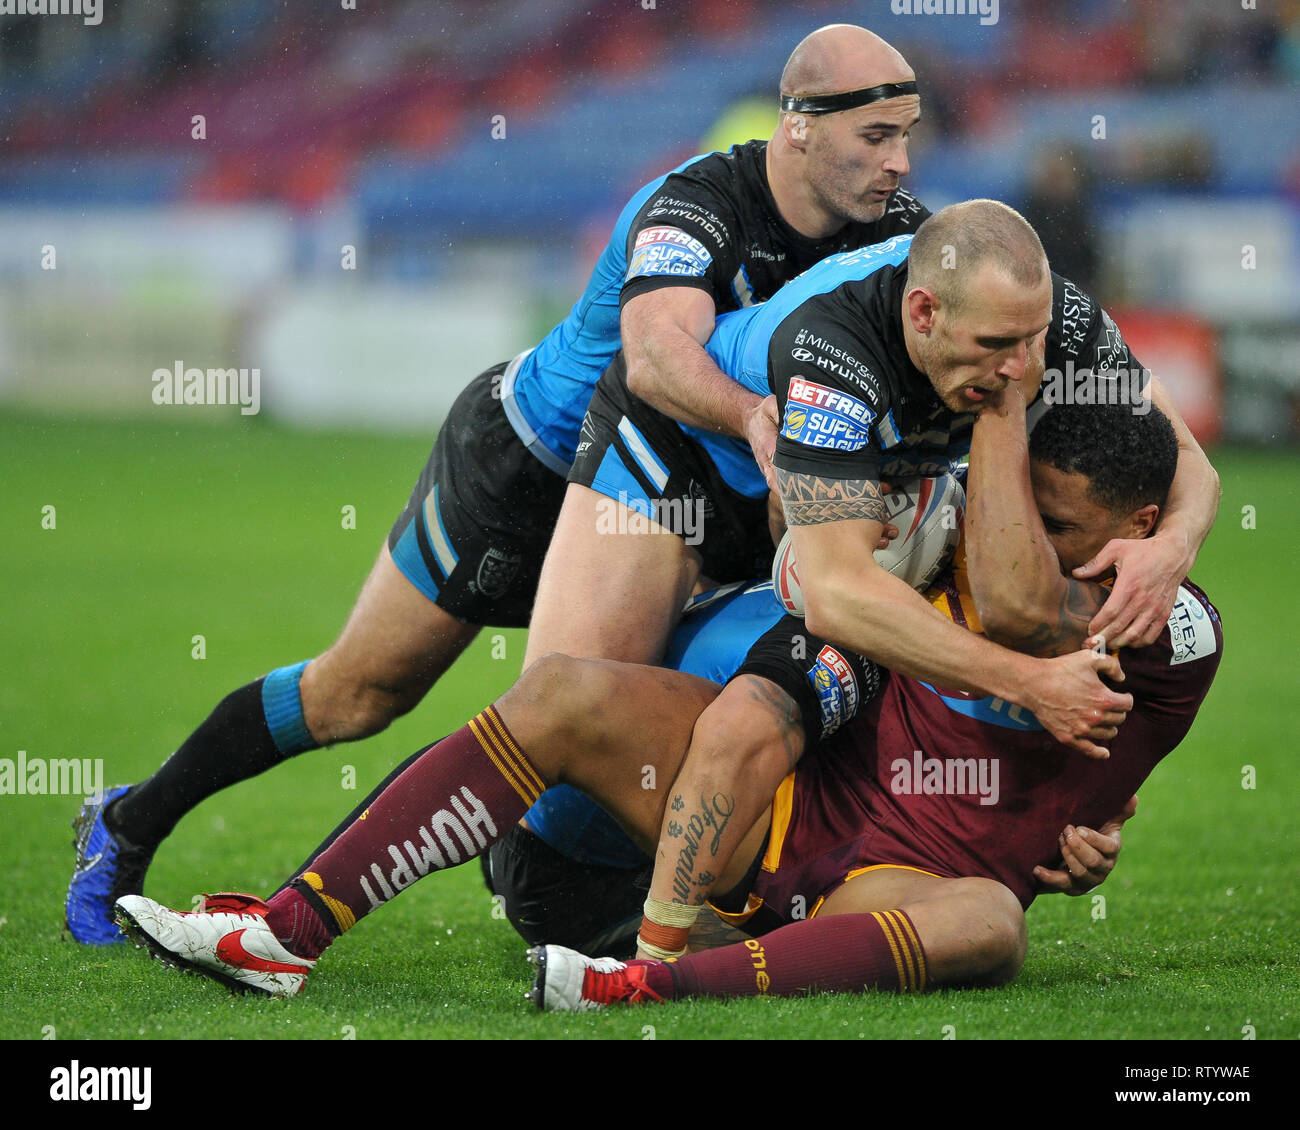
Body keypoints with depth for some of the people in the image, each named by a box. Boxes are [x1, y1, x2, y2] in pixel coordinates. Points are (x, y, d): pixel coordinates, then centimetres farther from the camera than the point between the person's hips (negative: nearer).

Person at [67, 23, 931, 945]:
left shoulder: (887, 219, -13)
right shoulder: (696, 208, -34)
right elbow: (657, 353, -52)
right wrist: (753, 414, -72)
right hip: (521, 460, -7)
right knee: (364, 691, 2)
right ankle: (130, 827, 18)